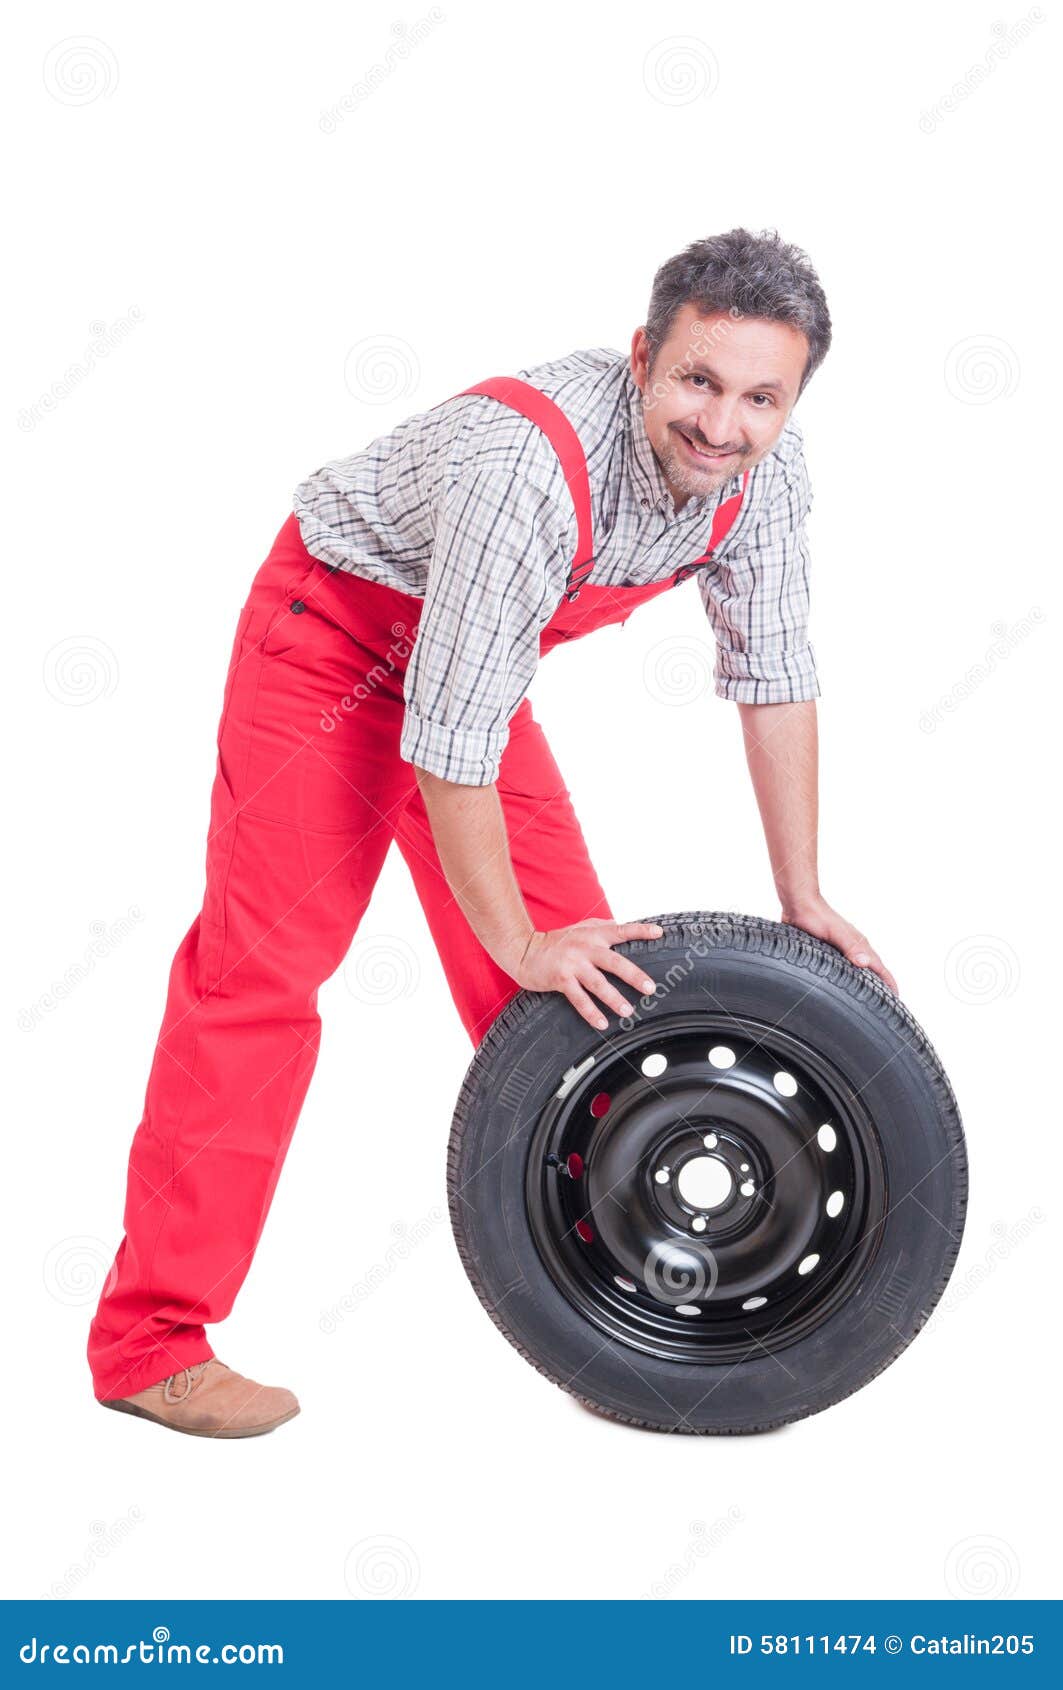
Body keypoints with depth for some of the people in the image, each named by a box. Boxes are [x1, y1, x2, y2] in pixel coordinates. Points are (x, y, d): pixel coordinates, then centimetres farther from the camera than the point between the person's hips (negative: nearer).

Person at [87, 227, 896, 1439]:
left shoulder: (765, 470, -15)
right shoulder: (527, 463, -37)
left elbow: (773, 672, -2)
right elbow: (451, 733, -33)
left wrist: (802, 898, -1)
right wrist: (514, 940, -23)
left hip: (475, 651, 7)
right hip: (335, 637, -7)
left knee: (581, 967, 7)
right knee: (260, 968, -12)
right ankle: (150, 1340, -6)